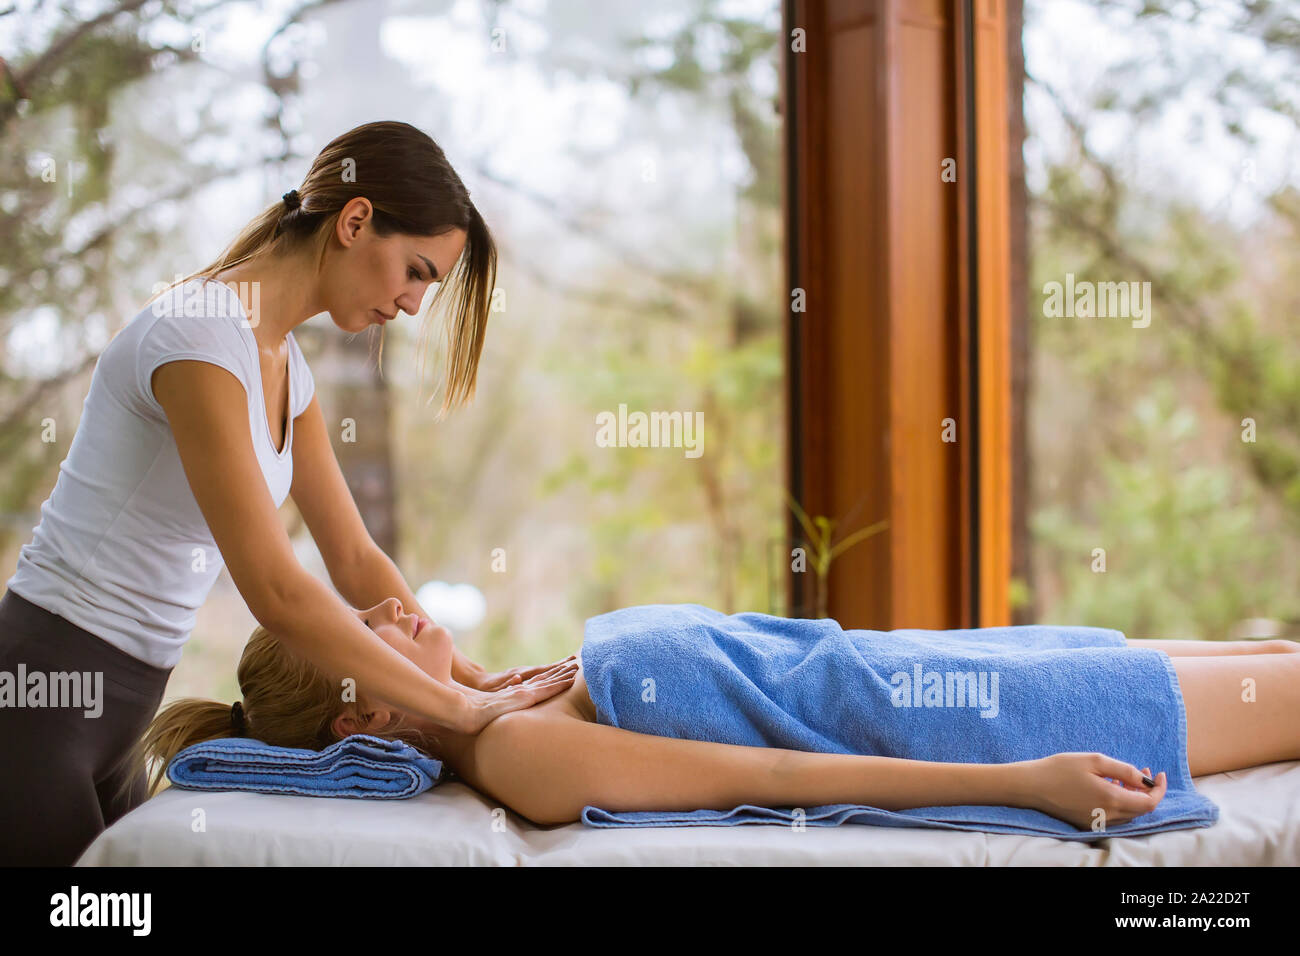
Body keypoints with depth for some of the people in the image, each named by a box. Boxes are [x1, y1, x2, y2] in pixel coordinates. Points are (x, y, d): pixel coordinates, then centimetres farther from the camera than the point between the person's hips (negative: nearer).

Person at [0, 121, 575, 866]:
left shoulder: (285, 364, 9)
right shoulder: (201, 340, -20)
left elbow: (355, 560, 13)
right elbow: (278, 593, -26)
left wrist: (476, 679, 3)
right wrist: (460, 710, -21)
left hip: (119, 708, 9)